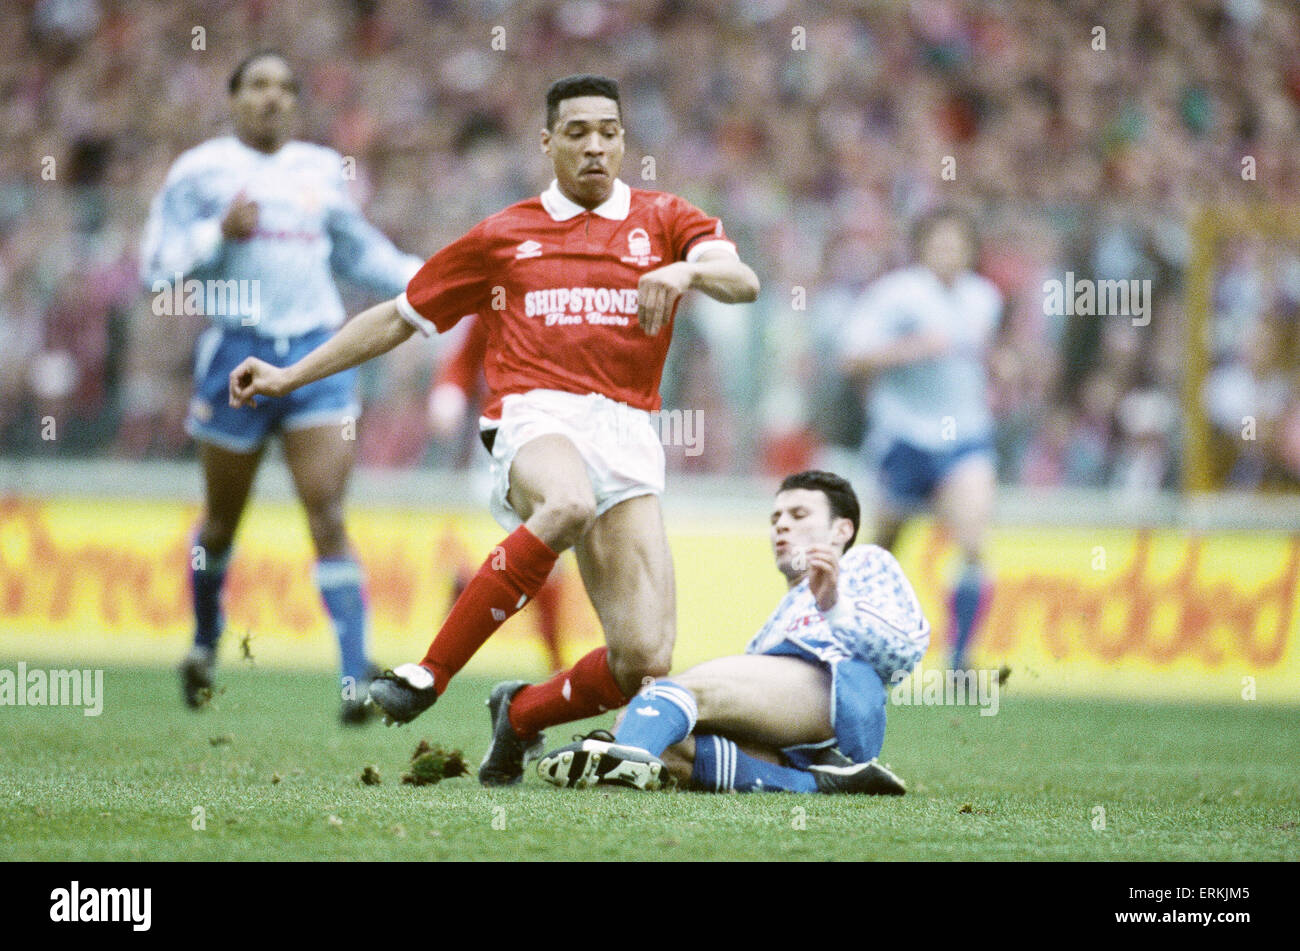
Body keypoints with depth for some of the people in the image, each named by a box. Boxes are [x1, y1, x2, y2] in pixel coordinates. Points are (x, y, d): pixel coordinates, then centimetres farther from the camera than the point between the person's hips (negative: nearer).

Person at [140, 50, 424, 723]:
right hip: (236, 354, -2)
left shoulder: (321, 169, 13)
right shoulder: (200, 171, 2)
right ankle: (205, 644, 38)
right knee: (222, 520, 11)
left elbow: (359, 252, 26)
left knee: (328, 516, -10)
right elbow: (159, 268, -2)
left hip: (317, 352, 2)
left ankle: (356, 676, -16)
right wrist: (220, 233, -15)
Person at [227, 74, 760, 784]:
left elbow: (741, 282, 0)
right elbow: (400, 317, 25)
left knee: (644, 663, -11)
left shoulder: (662, 220, 17)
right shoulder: (503, 236, 18)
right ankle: (429, 675, -35)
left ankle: (520, 715, 21)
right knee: (568, 504, -42)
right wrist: (289, 377, 22)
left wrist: (686, 271, -23)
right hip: (536, 418, -2)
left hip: (628, 438, 2)